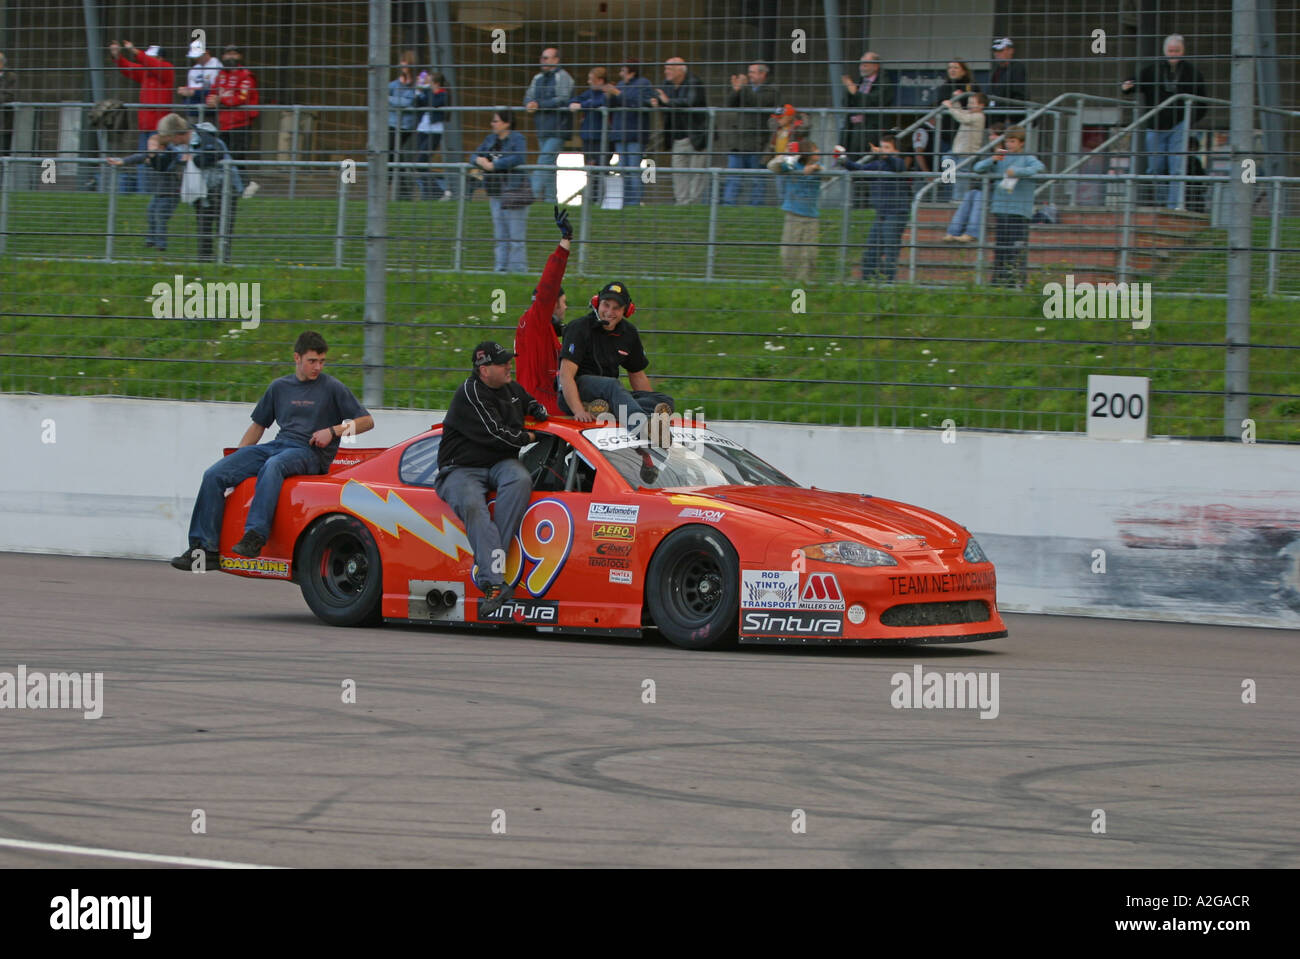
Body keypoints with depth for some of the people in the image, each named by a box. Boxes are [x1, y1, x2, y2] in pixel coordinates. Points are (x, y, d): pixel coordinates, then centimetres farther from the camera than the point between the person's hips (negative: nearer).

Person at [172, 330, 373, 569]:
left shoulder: (332, 388, 6)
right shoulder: (280, 387, 19)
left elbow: (366, 421, 6)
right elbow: (258, 425, 27)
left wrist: (333, 431, -9)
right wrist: (238, 458, 14)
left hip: (310, 454, -6)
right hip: (278, 445, 6)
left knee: (272, 467, -42)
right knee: (214, 475, -13)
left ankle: (255, 537, -50)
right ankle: (205, 547, -14)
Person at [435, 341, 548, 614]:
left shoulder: (511, 389, 14)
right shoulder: (470, 395, -13)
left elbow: (529, 402, 39)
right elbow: (495, 435, -19)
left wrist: (540, 411, 17)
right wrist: (529, 437, -4)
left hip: (500, 465, 6)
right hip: (461, 470, -6)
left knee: (520, 480, -30)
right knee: (472, 507, -36)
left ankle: (488, 558, -34)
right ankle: (493, 582, -47)